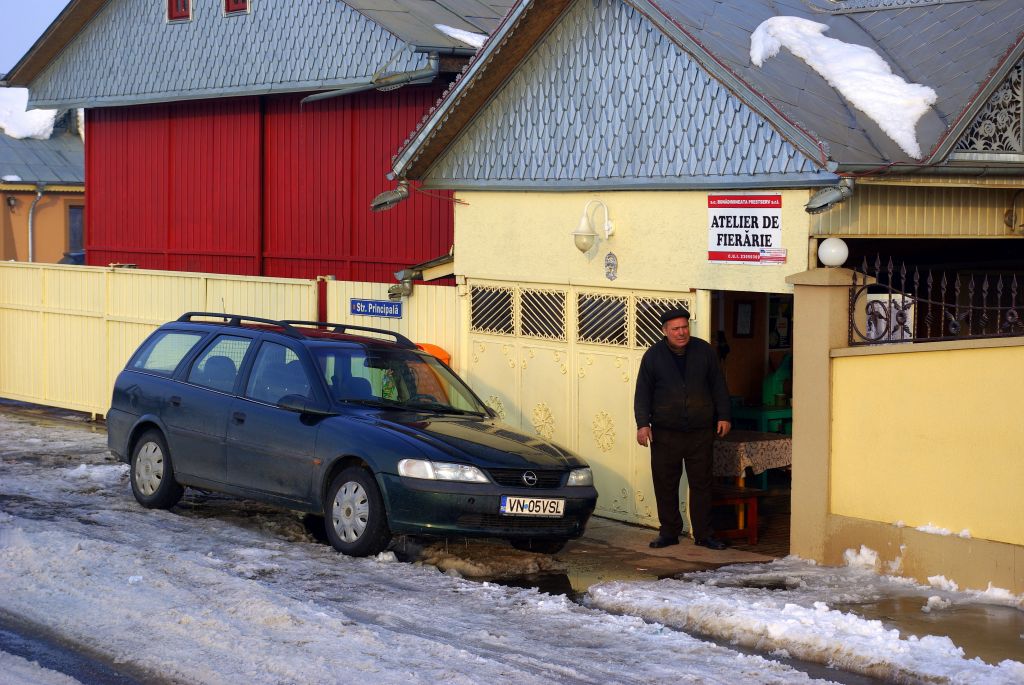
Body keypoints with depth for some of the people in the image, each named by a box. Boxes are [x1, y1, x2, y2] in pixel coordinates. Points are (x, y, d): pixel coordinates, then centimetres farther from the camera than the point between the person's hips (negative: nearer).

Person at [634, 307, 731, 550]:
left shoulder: (704, 351, 5)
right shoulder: (653, 356, 1)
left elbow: (718, 386, 11)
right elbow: (643, 392, 2)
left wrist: (723, 416, 6)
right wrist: (643, 423, -5)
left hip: (701, 432, 1)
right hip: (665, 432, -1)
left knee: (701, 484, 3)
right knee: (665, 484, 2)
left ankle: (703, 534, 10)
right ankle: (669, 532, 14)